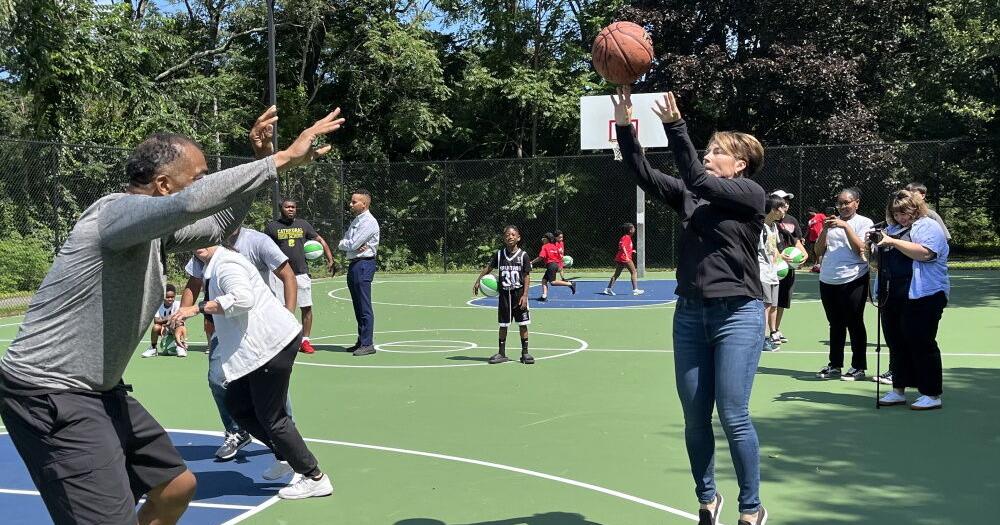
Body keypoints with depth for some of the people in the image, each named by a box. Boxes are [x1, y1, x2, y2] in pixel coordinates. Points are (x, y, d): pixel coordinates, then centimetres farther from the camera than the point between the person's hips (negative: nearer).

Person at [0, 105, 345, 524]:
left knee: (177, 487, 14)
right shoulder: (119, 210, -20)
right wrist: (282, 159, -33)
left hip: (99, 391, 10)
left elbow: (217, 226, 23)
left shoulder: (154, 230, 8)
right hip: (49, 394, -10)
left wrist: (259, 160, 11)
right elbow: (193, 201, -40)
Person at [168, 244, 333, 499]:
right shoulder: (212, 268, 19)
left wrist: (198, 308, -31)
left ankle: (315, 478, 6)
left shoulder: (225, 264, -15)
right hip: (257, 348, 11)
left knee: (270, 417, -3)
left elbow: (243, 298, -32)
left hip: (271, 343, -11)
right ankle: (285, 457, 27)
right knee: (237, 404, 17)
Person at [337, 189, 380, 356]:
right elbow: (343, 245, 14)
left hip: (363, 265, -10)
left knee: (364, 307, -8)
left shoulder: (369, 222, -11)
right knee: (358, 306, 13)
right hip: (353, 265, 10)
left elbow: (352, 244, -16)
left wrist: (342, 243, 3)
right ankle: (361, 341, 20)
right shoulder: (355, 221, 19)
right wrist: (345, 245, -7)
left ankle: (367, 344, -5)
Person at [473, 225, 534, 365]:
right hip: (504, 294, 2)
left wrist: (525, 295, -11)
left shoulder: (523, 255, -5)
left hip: (519, 294, -2)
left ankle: (525, 353, 13)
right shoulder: (499, 254, 1)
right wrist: (478, 281, 6)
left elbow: (527, 277, -5)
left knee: (522, 324, 2)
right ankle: (501, 354, 17)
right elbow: (489, 267, 13)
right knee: (503, 325, 8)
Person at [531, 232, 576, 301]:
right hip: (556, 265, 9)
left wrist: (532, 262, -8)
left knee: (553, 282, -11)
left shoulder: (544, 247, -5)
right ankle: (544, 296, 0)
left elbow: (541, 257, -15)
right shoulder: (555, 246, 16)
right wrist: (559, 266, 24)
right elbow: (560, 257, 13)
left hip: (551, 265, -9)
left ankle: (570, 284, -14)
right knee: (544, 280, 9)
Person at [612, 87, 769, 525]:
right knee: (694, 418, 9)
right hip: (690, 314, 5)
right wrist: (624, 127, -11)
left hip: (737, 315, -5)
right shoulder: (690, 195, 10)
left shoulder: (750, 194, -3)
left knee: (734, 417, -3)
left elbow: (698, 178, -17)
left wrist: (674, 124, -20)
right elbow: (644, 175, -1)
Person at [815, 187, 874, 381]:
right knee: (835, 324, 12)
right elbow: (819, 251, 10)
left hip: (853, 281, -5)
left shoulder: (864, 223, 1)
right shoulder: (832, 222, 14)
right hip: (828, 281, 5)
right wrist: (824, 230, -4)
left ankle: (858, 367, 8)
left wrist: (846, 226, -16)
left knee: (855, 324, 0)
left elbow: (861, 249, -12)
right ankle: (834, 365, 19)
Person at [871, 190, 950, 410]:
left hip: (921, 298, -8)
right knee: (896, 344, 11)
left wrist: (893, 242, -22)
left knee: (921, 344, -4)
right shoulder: (893, 229, 19)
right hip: (892, 298, 8)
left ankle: (932, 395, 5)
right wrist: (875, 245, 8)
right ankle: (898, 391, 21)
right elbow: (880, 258, 28)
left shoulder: (928, 226, -4)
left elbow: (925, 253, -23)